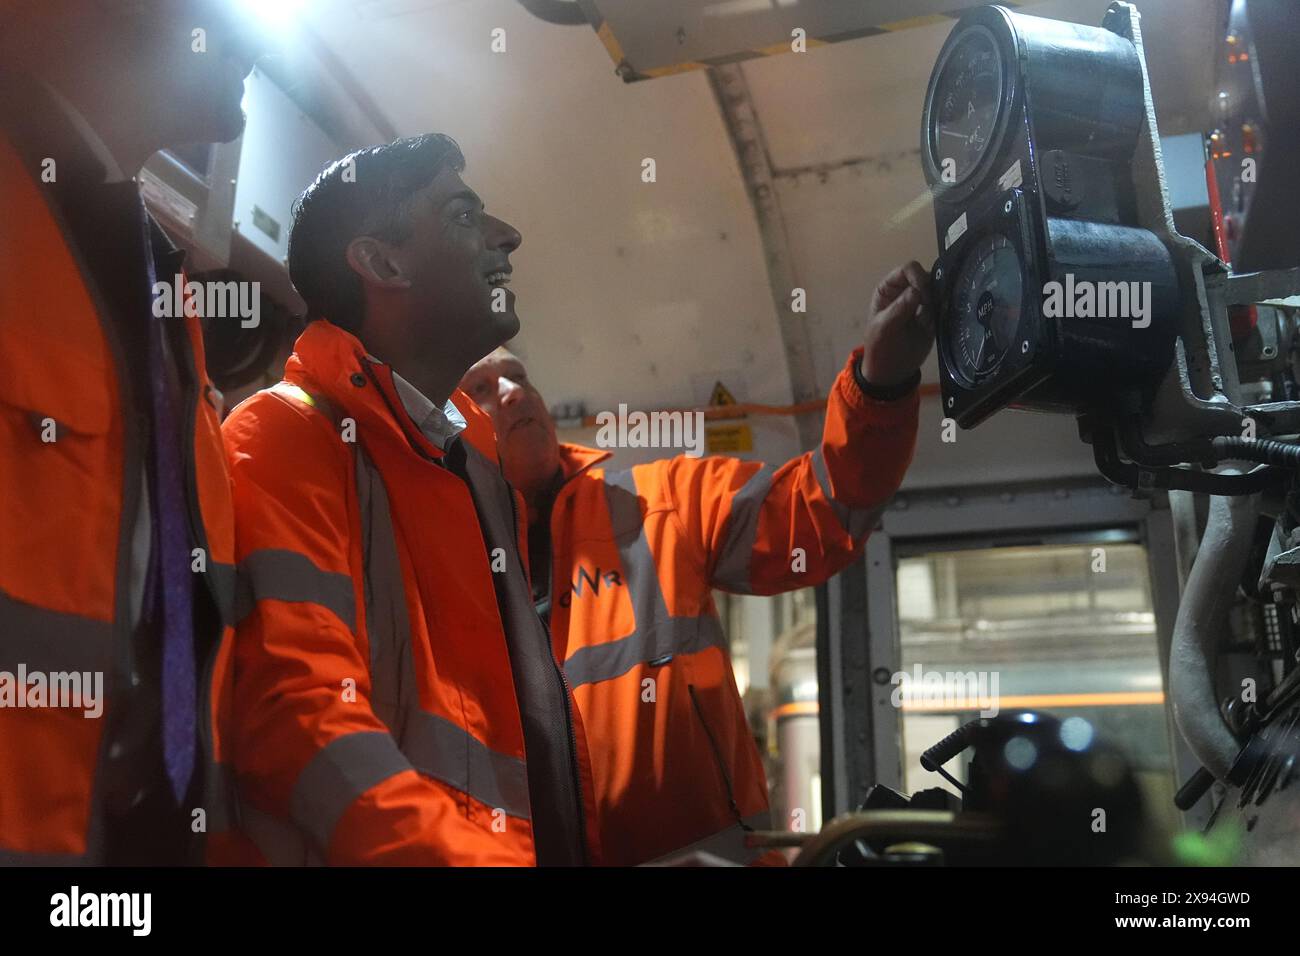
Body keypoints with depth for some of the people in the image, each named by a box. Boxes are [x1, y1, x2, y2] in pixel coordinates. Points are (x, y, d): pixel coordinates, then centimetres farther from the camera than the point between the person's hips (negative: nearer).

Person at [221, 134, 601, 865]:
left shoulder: (480, 455, 17)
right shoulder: (288, 437, -6)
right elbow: (306, 714, -18)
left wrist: (584, 844, 7)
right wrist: (479, 854, -25)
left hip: (544, 840, 6)